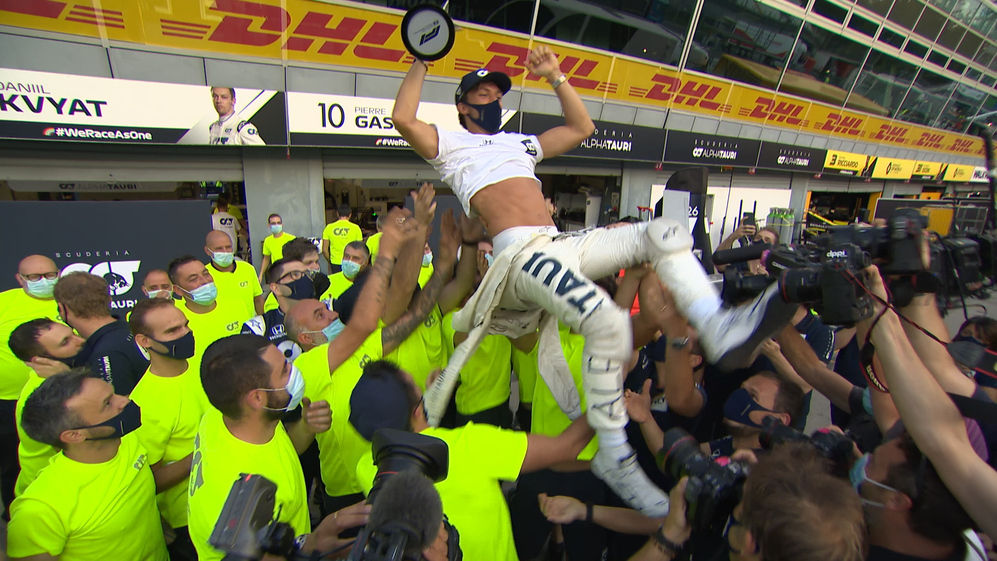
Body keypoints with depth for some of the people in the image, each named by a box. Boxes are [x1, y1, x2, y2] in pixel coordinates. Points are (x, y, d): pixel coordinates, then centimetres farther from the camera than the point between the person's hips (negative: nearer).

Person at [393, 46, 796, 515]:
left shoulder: (520, 142, 34)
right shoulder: (451, 144, 16)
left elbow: (581, 127, 36)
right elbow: (403, 119, -1)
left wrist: (556, 77, 33)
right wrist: (422, 63, 10)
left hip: (561, 247, 8)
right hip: (520, 254, -8)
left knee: (664, 233, -9)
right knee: (607, 321, -32)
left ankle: (718, 329, -23)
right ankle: (614, 458, -19)